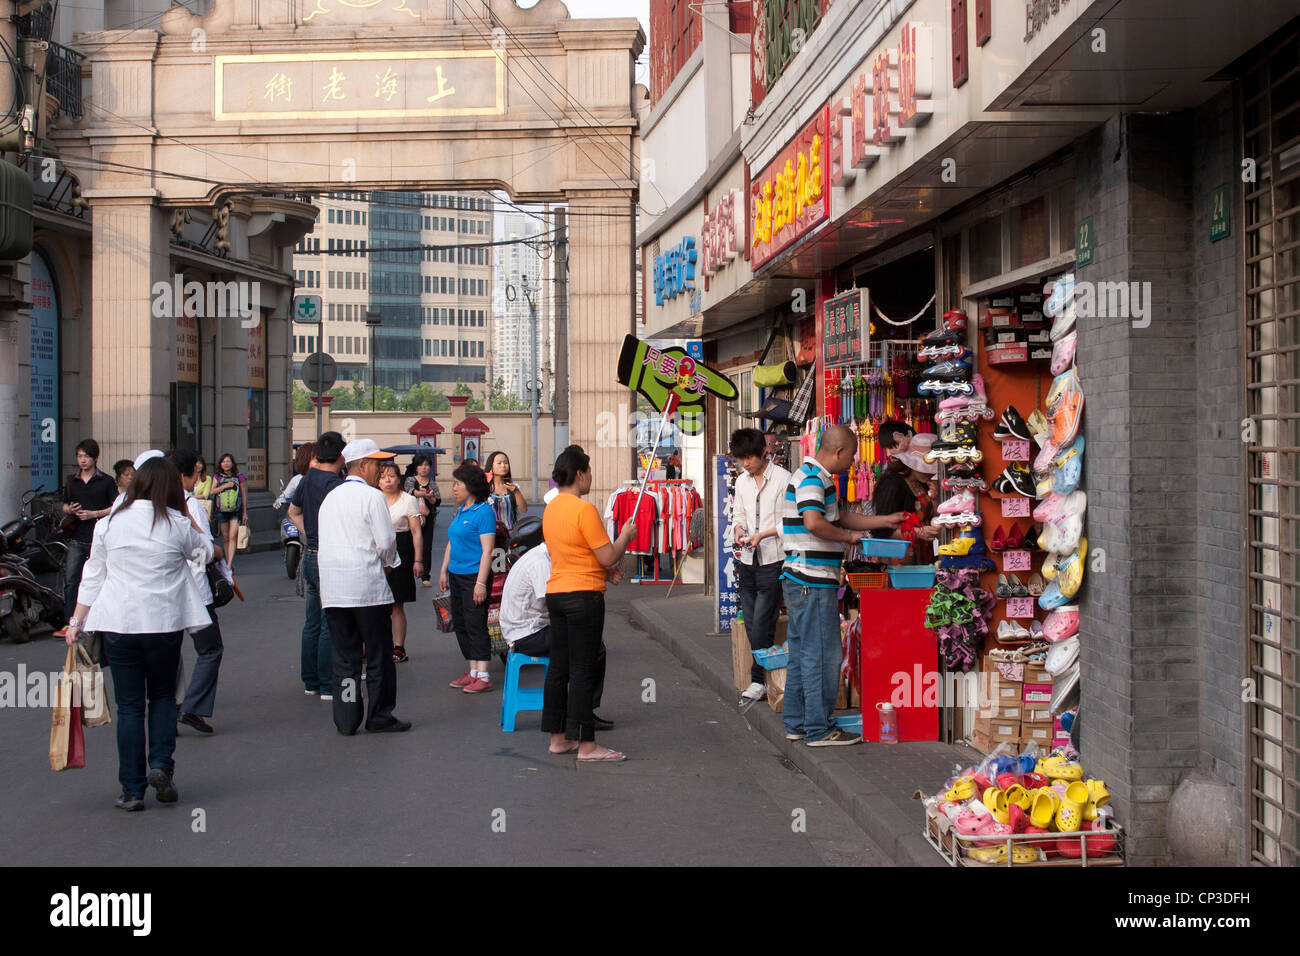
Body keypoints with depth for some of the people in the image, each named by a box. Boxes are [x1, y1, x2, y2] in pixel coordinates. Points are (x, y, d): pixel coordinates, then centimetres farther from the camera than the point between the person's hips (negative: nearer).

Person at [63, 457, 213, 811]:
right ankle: (161, 764, 0)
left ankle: (132, 790, 7)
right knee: (163, 696, 18)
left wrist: (76, 621, 13)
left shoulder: (109, 524, 1)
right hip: (164, 623, -1)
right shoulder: (178, 524, -3)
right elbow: (205, 552, 15)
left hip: (118, 624, 1)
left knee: (129, 705, 6)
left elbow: (93, 576, 6)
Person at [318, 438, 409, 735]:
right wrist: (389, 561, 13)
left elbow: (325, 541, 16)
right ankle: (379, 717, 10)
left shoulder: (330, 497, 14)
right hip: (367, 585, -6)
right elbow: (386, 542, -10)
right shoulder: (372, 496, -8)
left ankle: (346, 720, 9)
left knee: (344, 655, 9)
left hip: (332, 588, 6)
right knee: (378, 654, 5)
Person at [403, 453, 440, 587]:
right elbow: (410, 491, -16)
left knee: (427, 547, 1)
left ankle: (425, 577, 7)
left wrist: (429, 497, -19)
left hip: (428, 519, 2)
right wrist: (421, 493, -35)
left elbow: (438, 501, 1)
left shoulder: (433, 484, 12)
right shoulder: (410, 480, 5)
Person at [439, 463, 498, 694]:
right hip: (456, 575, 9)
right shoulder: (459, 511, 13)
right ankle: (473, 671, 20)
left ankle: (483, 676, -1)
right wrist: (444, 571, 19)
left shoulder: (483, 511, -13)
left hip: (475, 576, -9)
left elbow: (487, 550, -17)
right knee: (460, 624, 11)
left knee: (476, 625, -6)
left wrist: (481, 582, -20)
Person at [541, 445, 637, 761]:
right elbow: (608, 557, -14)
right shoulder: (584, 509, -16)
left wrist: (604, 569, 16)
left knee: (559, 667, 12)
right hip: (584, 595, -9)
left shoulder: (550, 508, 11)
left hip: (555, 593, 9)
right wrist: (625, 536, 3)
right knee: (582, 671, -5)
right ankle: (586, 745, -1)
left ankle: (558, 738, 19)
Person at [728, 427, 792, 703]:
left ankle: (759, 679, 2)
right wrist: (739, 528, 0)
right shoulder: (741, 481, 12)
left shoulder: (783, 478, -8)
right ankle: (760, 678, 16)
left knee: (762, 626, -8)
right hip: (748, 563, 6)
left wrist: (763, 534, -18)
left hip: (773, 562, -6)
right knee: (752, 626, 8)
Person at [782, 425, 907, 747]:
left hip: (800, 581, 11)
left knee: (801, 653, 14)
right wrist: (849, 536, -14)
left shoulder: (815, 476, 20)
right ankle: (819, 729, 1)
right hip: (813, 580, -11)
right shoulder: (812, 478, -14)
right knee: (822, 655, -4)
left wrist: (885, 521, 27)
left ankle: (795, 724, 21)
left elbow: (839, 517, 28)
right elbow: (814, 523, -29)